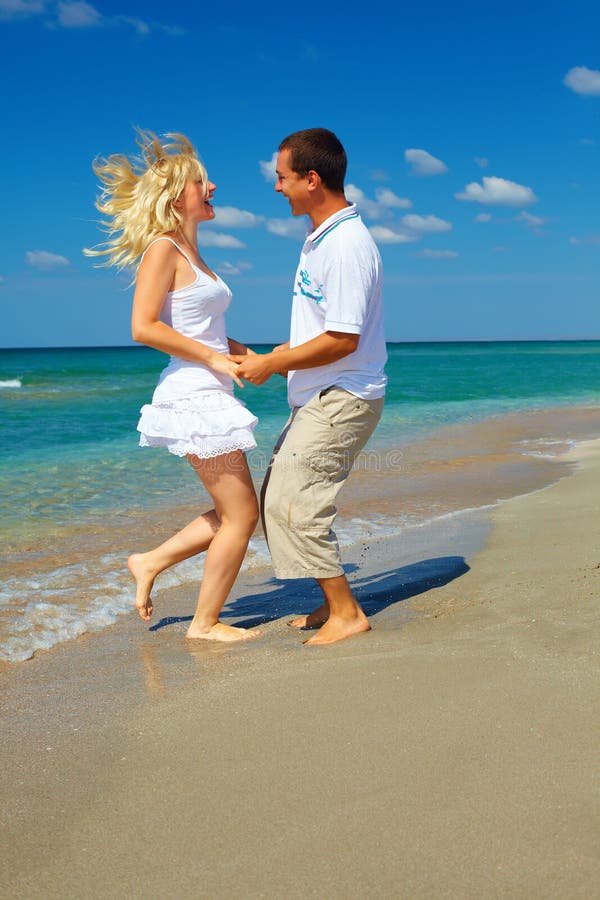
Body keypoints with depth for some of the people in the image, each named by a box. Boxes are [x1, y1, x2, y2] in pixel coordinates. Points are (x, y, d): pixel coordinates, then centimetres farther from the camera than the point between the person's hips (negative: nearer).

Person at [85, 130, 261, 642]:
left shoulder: (191, 253, 18)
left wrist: (250, 356, 11)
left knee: (236, 512, 15)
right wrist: (215, 359, -16)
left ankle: (151, 563, 25)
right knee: (241, 514, -2)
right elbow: (144, 327, -19)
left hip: (210, 395, 9)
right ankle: (205, 624, 10)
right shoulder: (163, 249, -10)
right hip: (192, 393, -9)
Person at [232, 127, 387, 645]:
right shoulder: (321, 239, 14)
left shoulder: (346, 244, -20)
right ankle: (335, 602, 21)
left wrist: (271, 364, -16)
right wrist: (275, 357, 17)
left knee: (295, 506, -9)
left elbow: (343, 339, -24)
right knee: (280, 501, 12)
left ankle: (347, 614, 4)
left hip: (342, 400, -10)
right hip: (318, 397, 10)